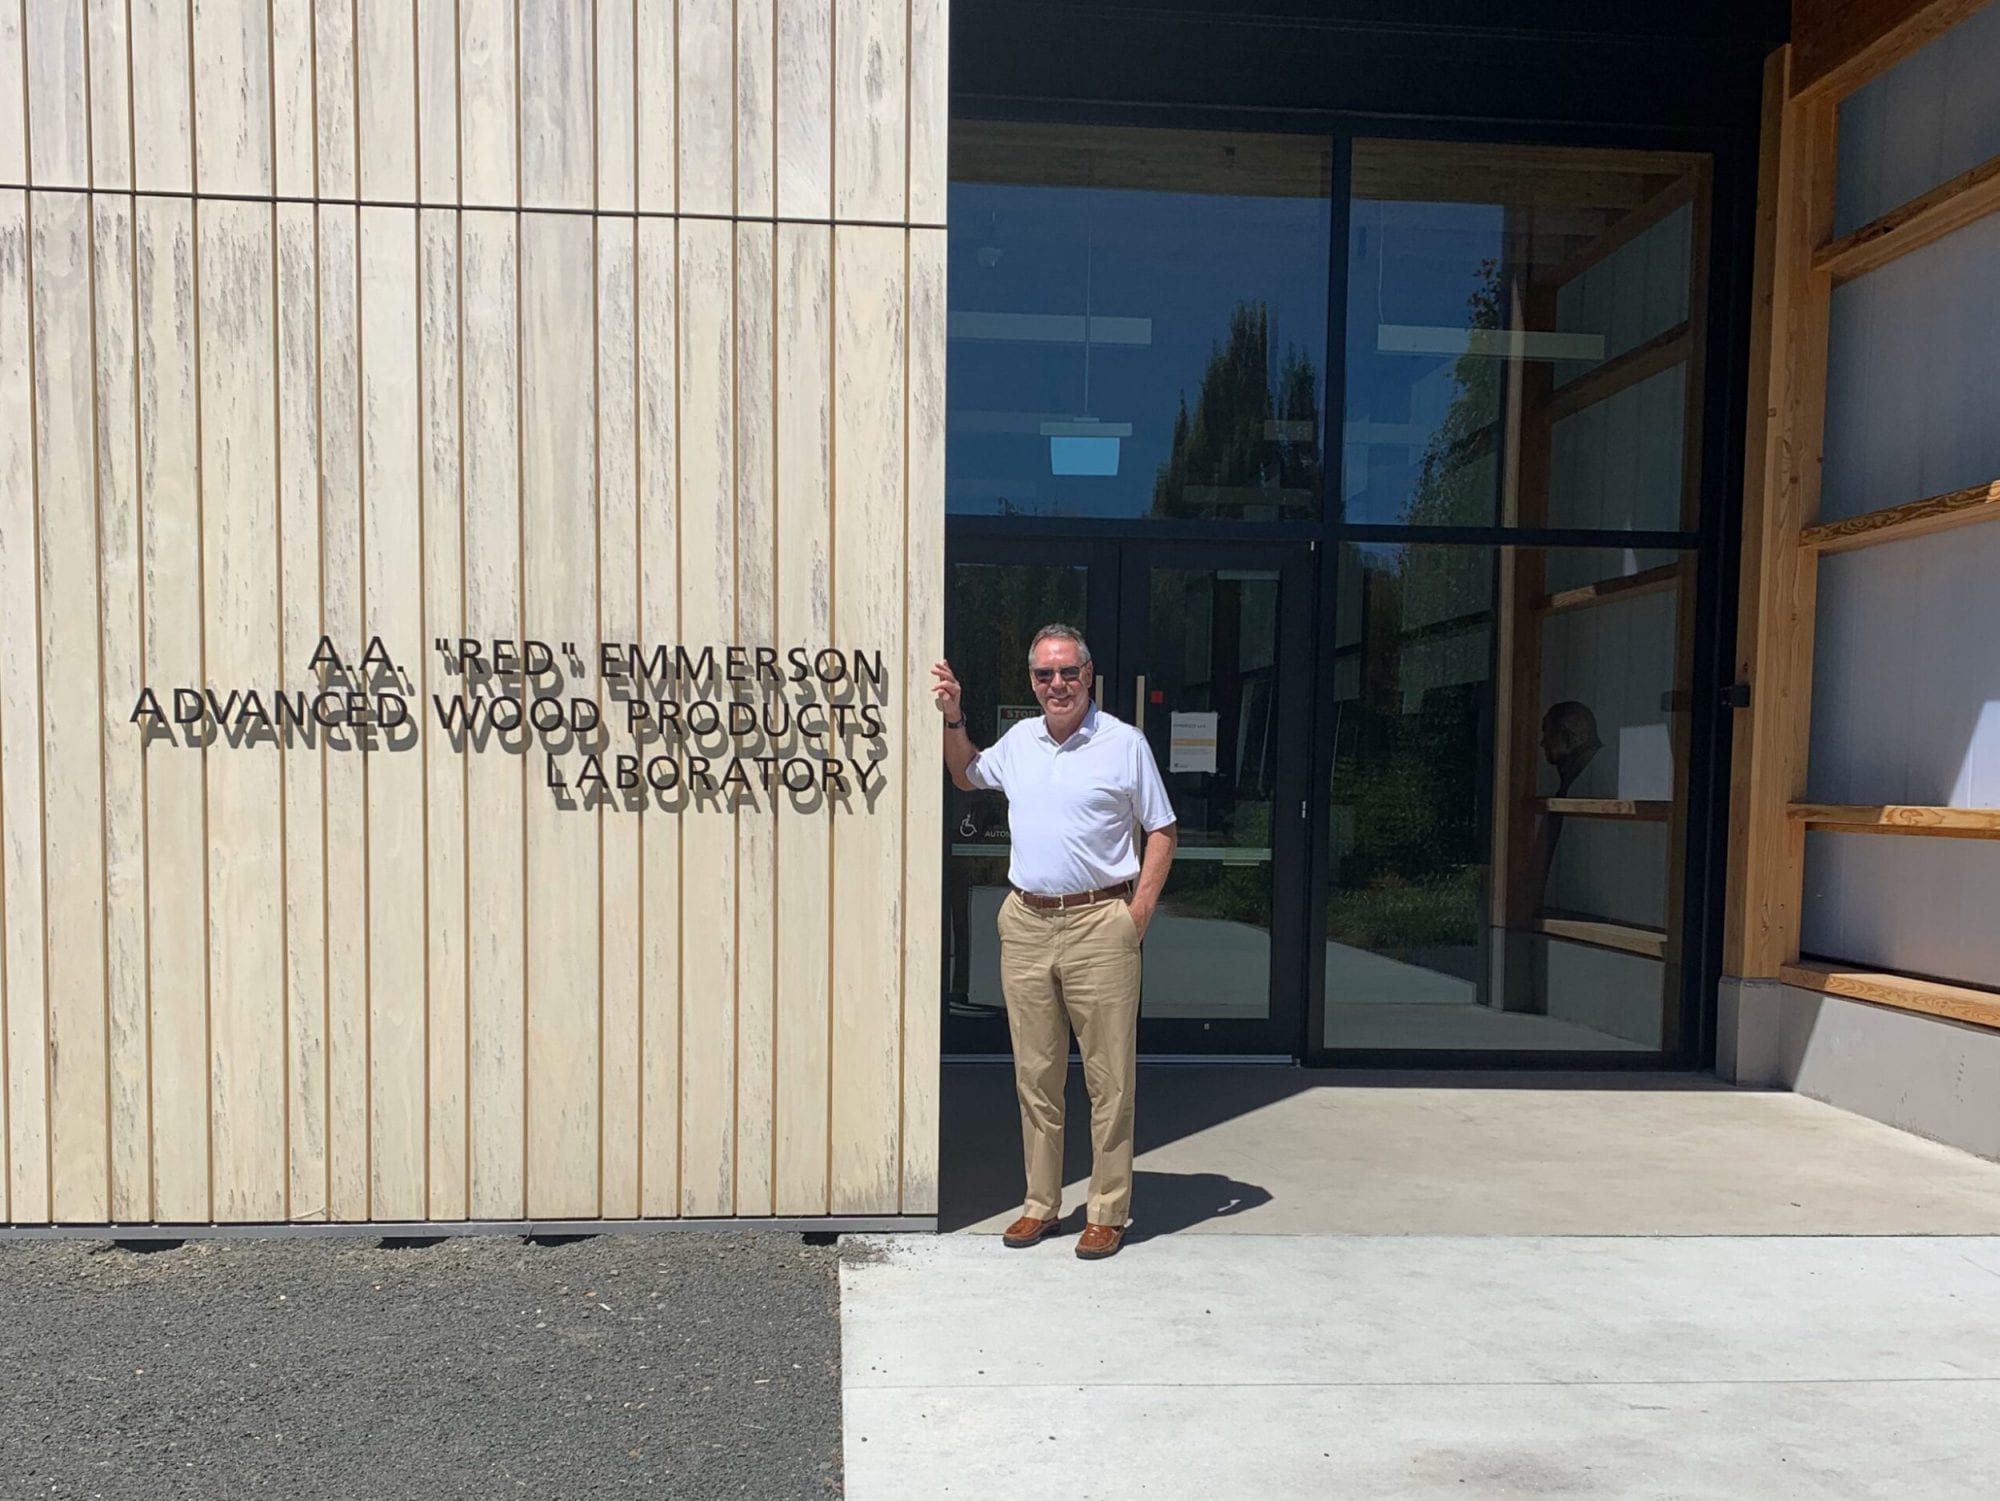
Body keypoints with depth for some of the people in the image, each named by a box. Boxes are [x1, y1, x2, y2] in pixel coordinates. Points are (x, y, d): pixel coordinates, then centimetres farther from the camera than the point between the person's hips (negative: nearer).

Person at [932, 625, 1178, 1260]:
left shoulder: (1124, 743, -2)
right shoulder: (1018, 740, 12)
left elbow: (1160, 832, 1)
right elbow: (966, 776, 31)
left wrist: (1138, 913, -7)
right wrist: (954, 718, 16)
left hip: (1098, 924, -4)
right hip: (1025, 922, 5)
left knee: (1109, 1077, 0)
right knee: (1034, 1074, 11)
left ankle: (1108, 1212, 12)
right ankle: (1041, 1203, 22)